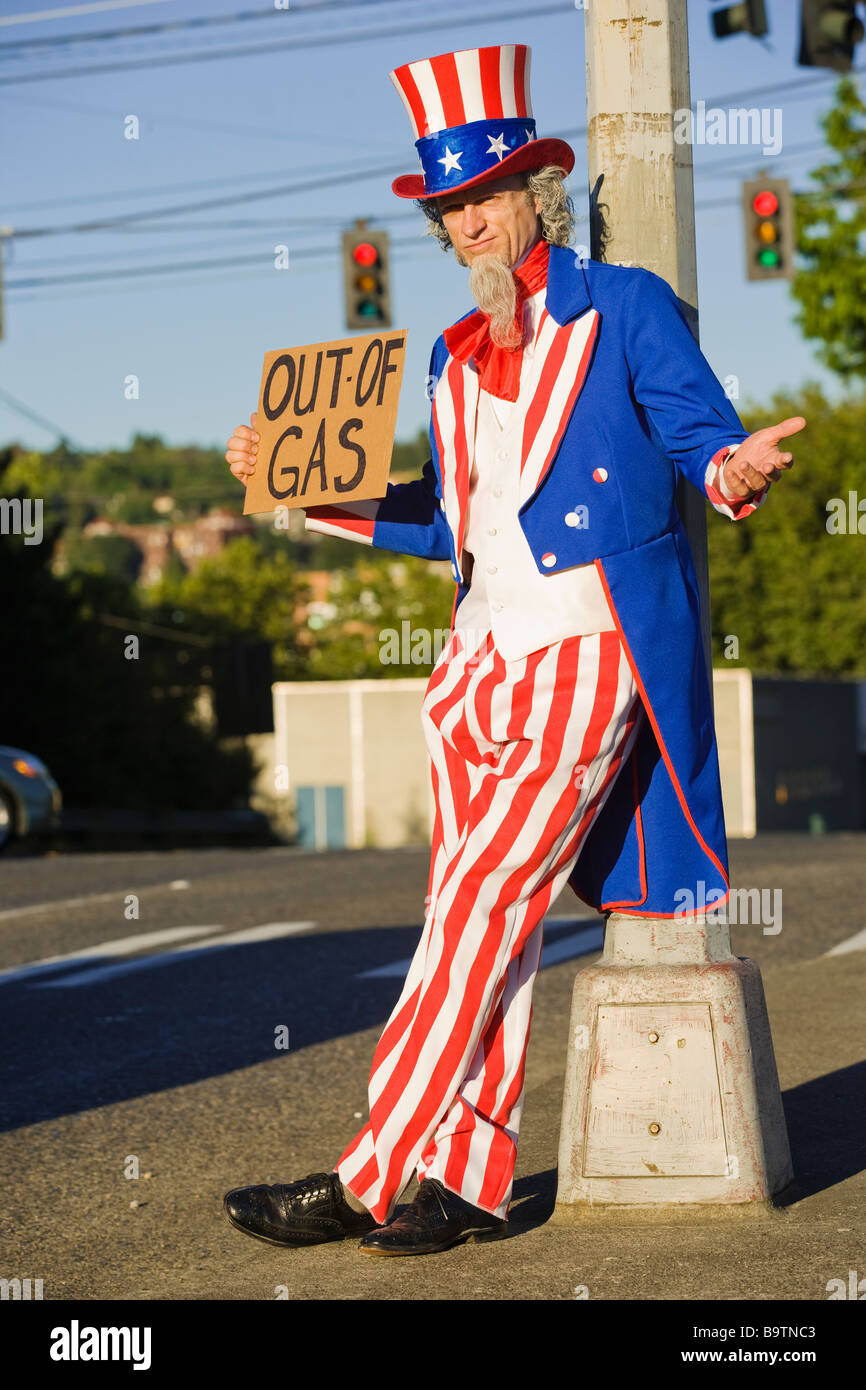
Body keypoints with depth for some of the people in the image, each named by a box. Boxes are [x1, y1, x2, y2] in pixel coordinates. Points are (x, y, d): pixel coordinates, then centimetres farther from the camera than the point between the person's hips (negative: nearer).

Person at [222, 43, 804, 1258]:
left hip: (590, 662, -7)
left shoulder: (625, 307, -1)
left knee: (477, 907, -12)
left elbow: (703, 437, -6)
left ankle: (368, 1180, -10)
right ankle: (471, 1182, 7)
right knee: (482, 924, 4)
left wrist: (737, 471, -30)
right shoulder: (456, 355, 17)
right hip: (486, 659, 7)